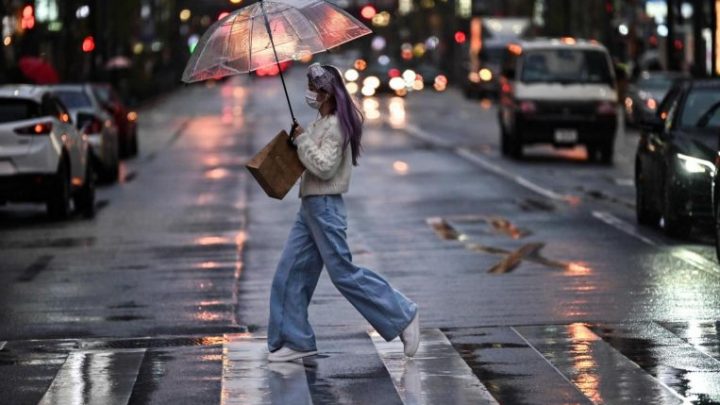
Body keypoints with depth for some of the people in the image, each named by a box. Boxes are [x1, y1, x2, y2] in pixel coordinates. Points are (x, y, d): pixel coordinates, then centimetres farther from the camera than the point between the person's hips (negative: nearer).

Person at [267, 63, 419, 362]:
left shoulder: (334, 126, -16)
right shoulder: (322, 123, 13)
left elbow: (324, 166, -23)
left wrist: (302, 140, -16)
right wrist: (301, 141, 9)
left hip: (325, 206, -10)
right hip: (310, 206, 10)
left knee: (343, 273, -6)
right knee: (290, 273, 7)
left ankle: (403, 316, 3)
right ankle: (296, 340, 11)